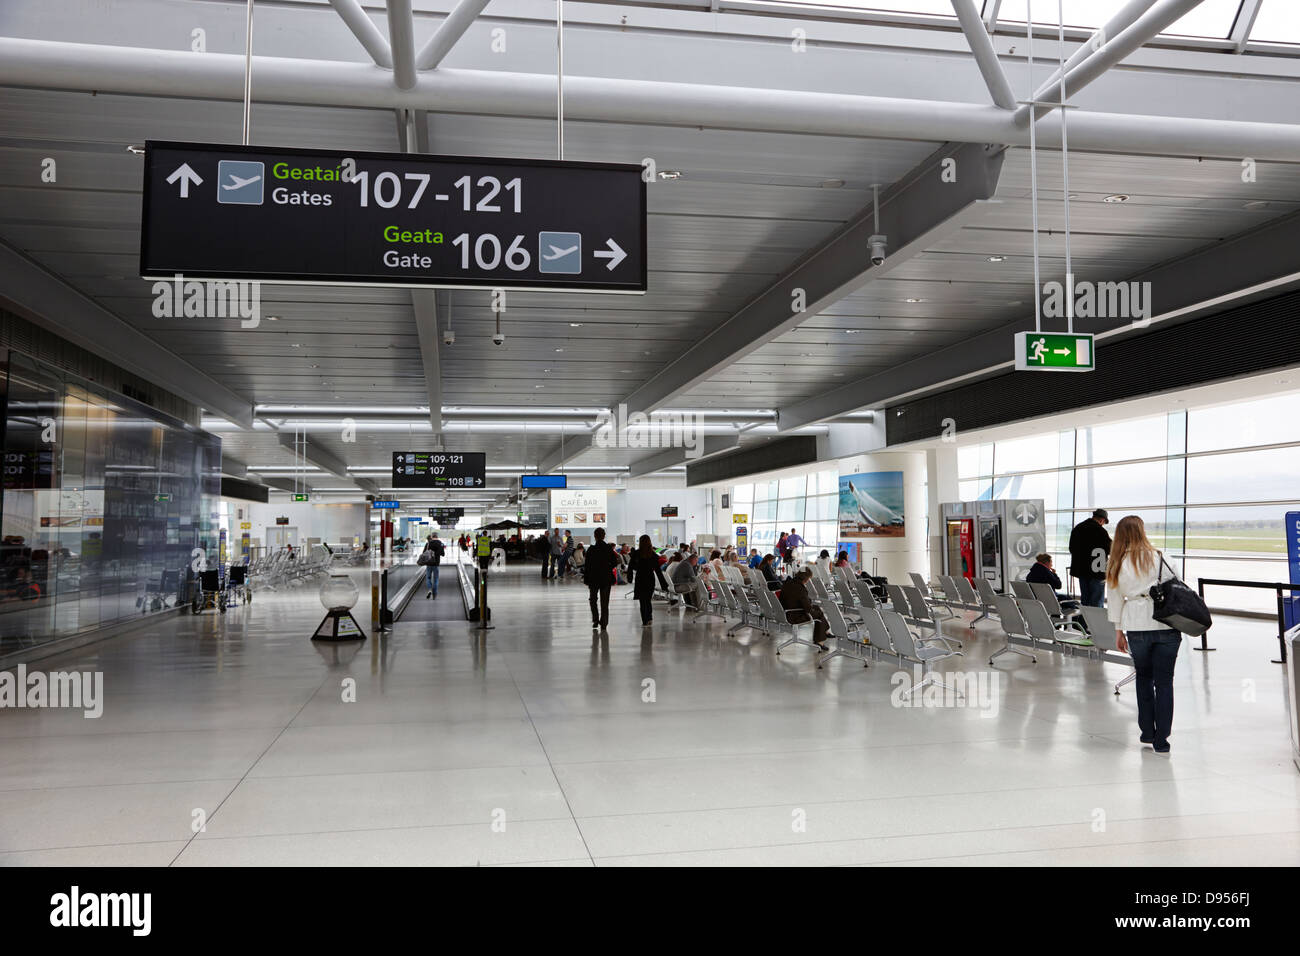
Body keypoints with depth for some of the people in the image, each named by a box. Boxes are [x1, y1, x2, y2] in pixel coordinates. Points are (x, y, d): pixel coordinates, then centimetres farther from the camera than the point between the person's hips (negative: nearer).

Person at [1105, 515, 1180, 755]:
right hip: (1166, 625, -2)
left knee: (1143, 677, 19)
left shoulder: (1115, 564, 4)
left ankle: (1147, 732, 23)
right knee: (1164, 681, 5)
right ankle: (1161, 740, 4)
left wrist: (1118, 630, 18)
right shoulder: (1158, 558, -3)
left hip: (1137, 627, 2)